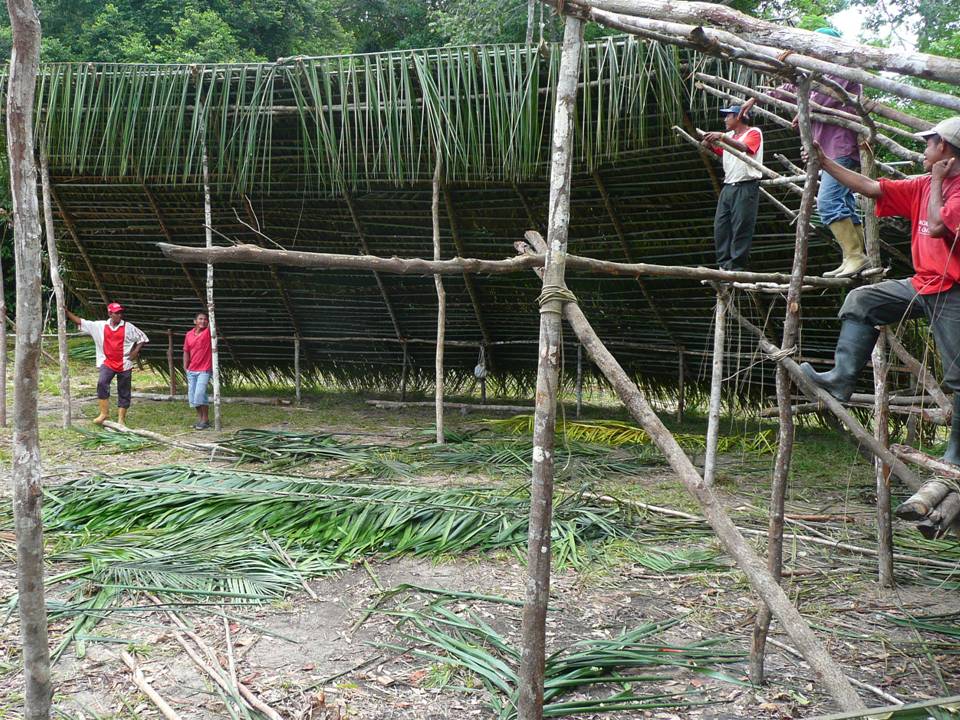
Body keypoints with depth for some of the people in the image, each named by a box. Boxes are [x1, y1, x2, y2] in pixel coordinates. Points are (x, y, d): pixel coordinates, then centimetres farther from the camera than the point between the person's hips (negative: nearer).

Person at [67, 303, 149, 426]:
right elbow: (81, 322, 4)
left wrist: (135, 352, -6)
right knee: (102, 383, -23)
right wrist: (67, 312, -4)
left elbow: (143, 338, 7)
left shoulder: (129, 327, -1)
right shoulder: (100, 326, 3)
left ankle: (121, 418, 14)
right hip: (107, 363, 1)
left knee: (124, 392, 4)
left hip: (124, 364, 0)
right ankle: (104, 413, -14)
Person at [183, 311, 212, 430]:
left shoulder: (208, 332, -4)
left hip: (204, 370, -5)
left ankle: (206, 420, -3)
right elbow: (186, 352, 12)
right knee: (192, 396, 8)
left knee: (200, 395, -14)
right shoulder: (189, 334, 7)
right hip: (191, 370, 5)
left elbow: (212, 324, -25)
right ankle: (200, 419, 20)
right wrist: (185, 367, 6)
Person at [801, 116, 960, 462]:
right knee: (861, 300, 2)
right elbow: (869, 187, 11)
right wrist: (824, 161, 11)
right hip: (921, 285, 8)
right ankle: (842, 377, -4)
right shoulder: (922, 186, 9)